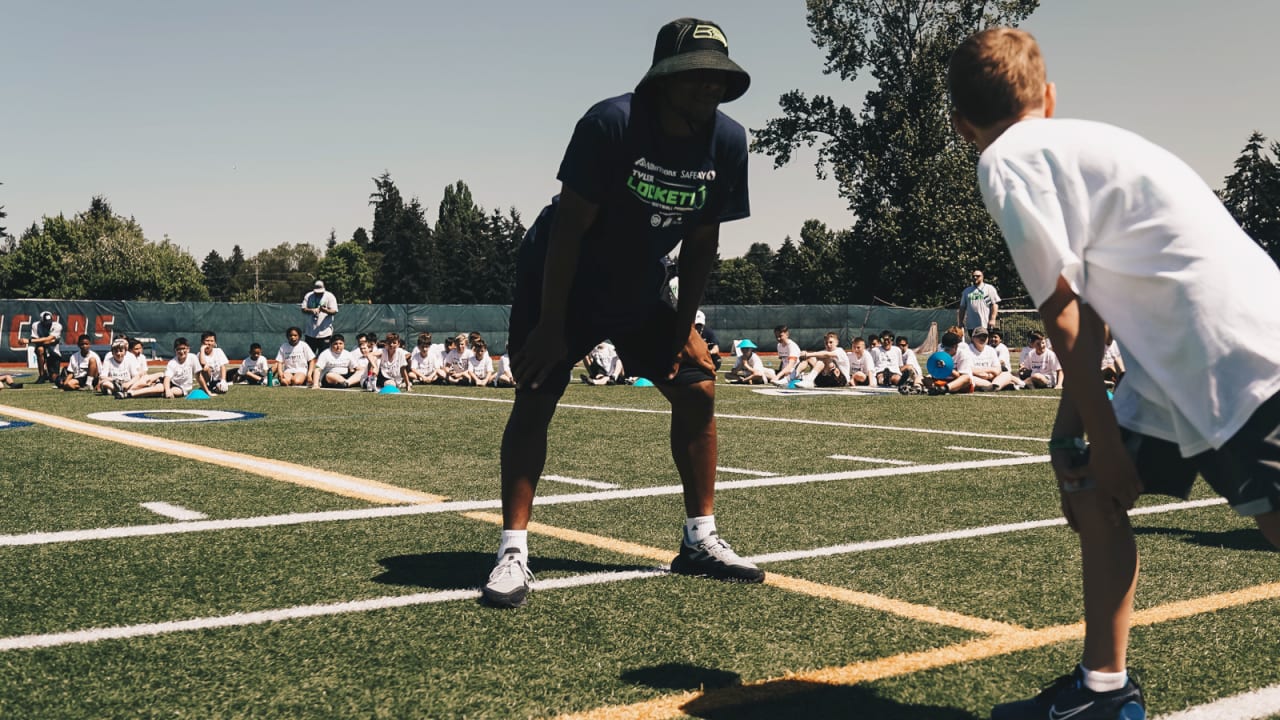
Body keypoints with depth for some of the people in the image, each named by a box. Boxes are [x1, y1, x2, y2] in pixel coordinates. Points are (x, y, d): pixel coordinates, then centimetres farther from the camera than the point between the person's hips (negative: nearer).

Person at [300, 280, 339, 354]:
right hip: (310, 333, 3)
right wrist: (311, 310, -16)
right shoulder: (308, 296, 8)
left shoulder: (329, 296, -2)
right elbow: (303, 309, 5)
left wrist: (325, 310, -29)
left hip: (325, 333, -3)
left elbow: (334, 311, -8)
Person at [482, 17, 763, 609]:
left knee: (697, 389, 0)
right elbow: (569, 227, -25)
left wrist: (683, 325, -4)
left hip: (641, 290, 5)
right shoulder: (611, 124, -28)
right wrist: (552, 325, -25)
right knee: (534, 400, -13)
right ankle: (513, 553, -10)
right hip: (562, 282, -5)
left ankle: (700, 541, 11)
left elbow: (701, 240, -3)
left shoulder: (727, 143, -13)